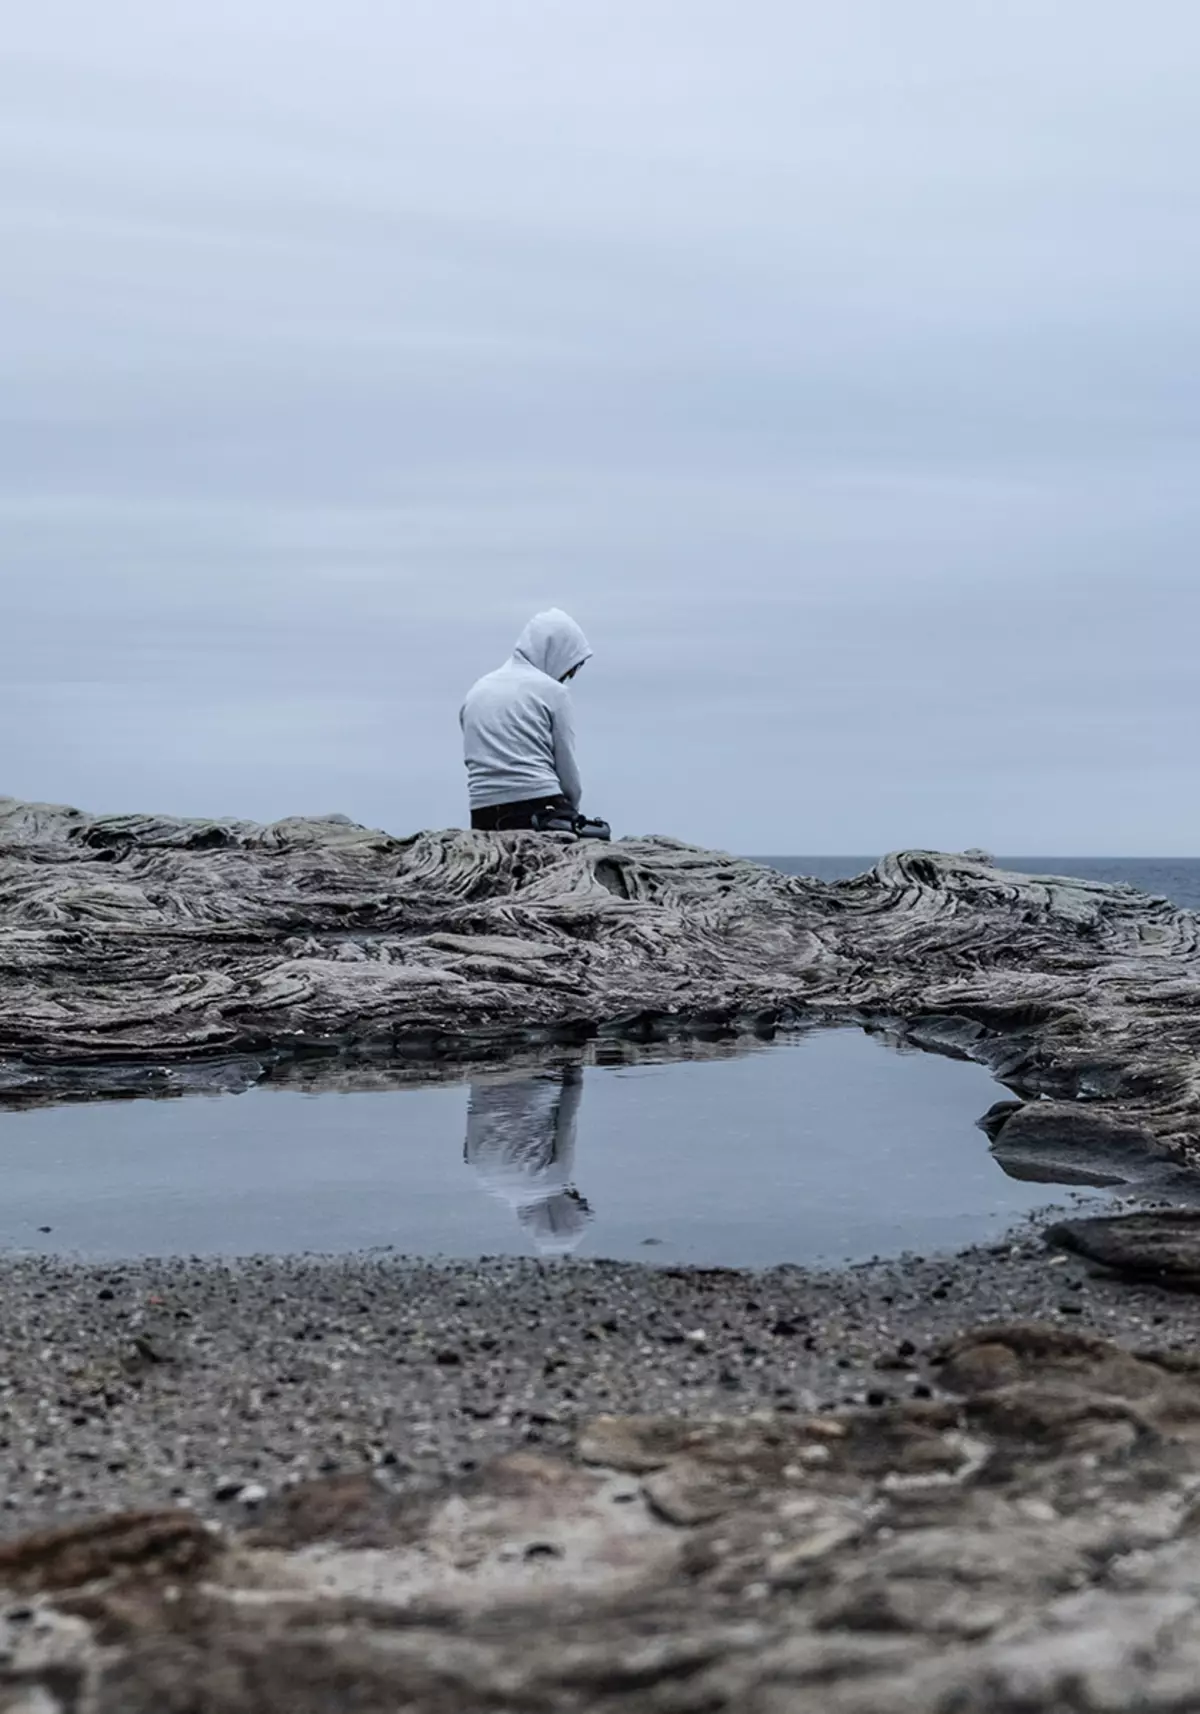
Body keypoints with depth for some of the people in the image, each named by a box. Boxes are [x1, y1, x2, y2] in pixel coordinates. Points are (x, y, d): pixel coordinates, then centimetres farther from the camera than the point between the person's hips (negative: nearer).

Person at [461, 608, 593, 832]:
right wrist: (571, 814, 20)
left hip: (484, 815, 5)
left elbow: (476, 762, 17)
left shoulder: (476, 691, 20)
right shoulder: (552, 691, 5)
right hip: (538, 809, -5)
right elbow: (567, 769, 5)